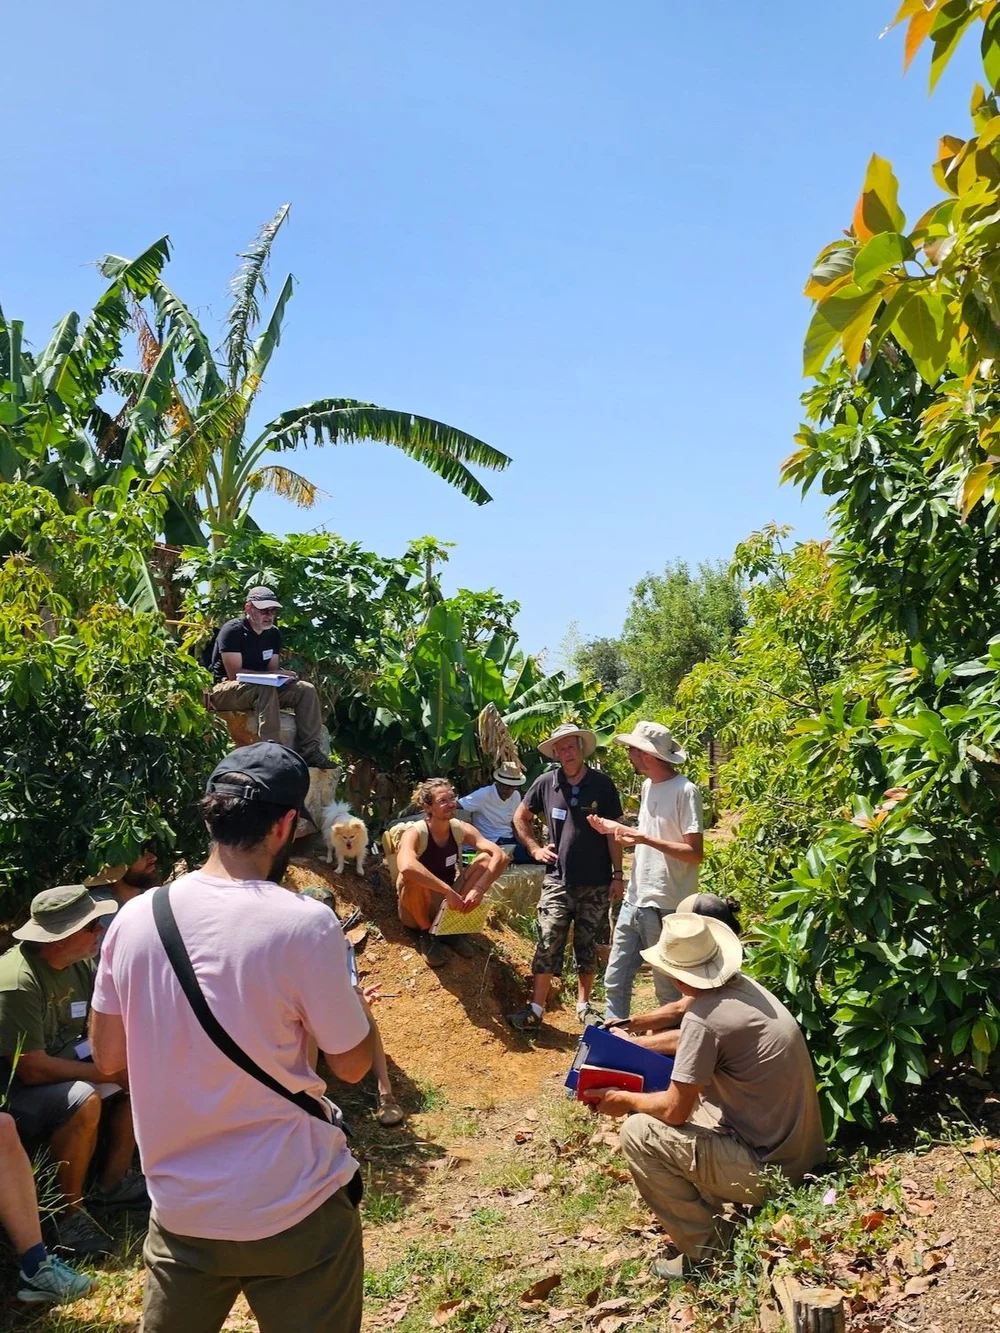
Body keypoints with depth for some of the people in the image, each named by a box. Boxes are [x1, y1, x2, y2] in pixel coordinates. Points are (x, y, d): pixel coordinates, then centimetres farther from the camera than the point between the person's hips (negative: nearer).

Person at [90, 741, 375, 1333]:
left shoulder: (135, 917, -8)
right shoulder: (305, 924, -21)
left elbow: (106, 1055, 6)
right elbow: (354, 1064, -8)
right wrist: (346, 985, 8)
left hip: (179, 1206, 4)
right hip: (292, 1210, -4)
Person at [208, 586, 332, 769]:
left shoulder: (274, 633, 8)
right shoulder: (233, 630, -14)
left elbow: (272, 669, 7)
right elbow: (234, 674, -19)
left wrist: (282, 674, -18)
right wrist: (273, 675, -22)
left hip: (262, 687, 7)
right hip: (225, 690, -7)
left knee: (306, 690, -13)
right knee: (266, 689, -38)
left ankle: (309, 749, -22)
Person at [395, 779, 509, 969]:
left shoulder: (461, 829, -9)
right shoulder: (415, 833, -23)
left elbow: (500, 856, -20)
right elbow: (406, 867, -47)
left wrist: (479, 888, -35)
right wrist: (448, 891, -45)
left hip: (449, 907, 4)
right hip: (416, 909, -4)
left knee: (486, 858, -14)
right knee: (414, 877, -37)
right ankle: (426, 933, -9)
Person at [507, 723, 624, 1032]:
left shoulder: (602, 784, -5)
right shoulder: (546, 783, -2)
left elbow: (613, 832, -2)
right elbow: (520, 817, 12)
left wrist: (617, 875, -3)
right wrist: (535, 848, 3)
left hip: (596, 884, 0)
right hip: (558, 881, 0)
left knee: (588, 948, 12)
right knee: (548, 946, -1)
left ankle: (584, 1005, 26)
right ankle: (535, 1011, 5)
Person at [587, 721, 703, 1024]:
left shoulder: (685, 791, -16)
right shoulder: (647, 785, 10)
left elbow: (695, 853, -20)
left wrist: (645, 839, -26)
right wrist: (616, 828, 11)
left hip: (666, 908, -8)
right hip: (634, 901, 8)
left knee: (669, 990, 5)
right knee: (615, 980, 14)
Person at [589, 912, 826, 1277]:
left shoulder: (703, 1018, -23)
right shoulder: (744, 987, 1)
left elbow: (675, 1110, -17)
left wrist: (625, 1100, 1)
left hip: (770, 1170, -9)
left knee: (638, 1133, -8)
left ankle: (705, 1250, 3)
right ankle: (708, 1221, 20)